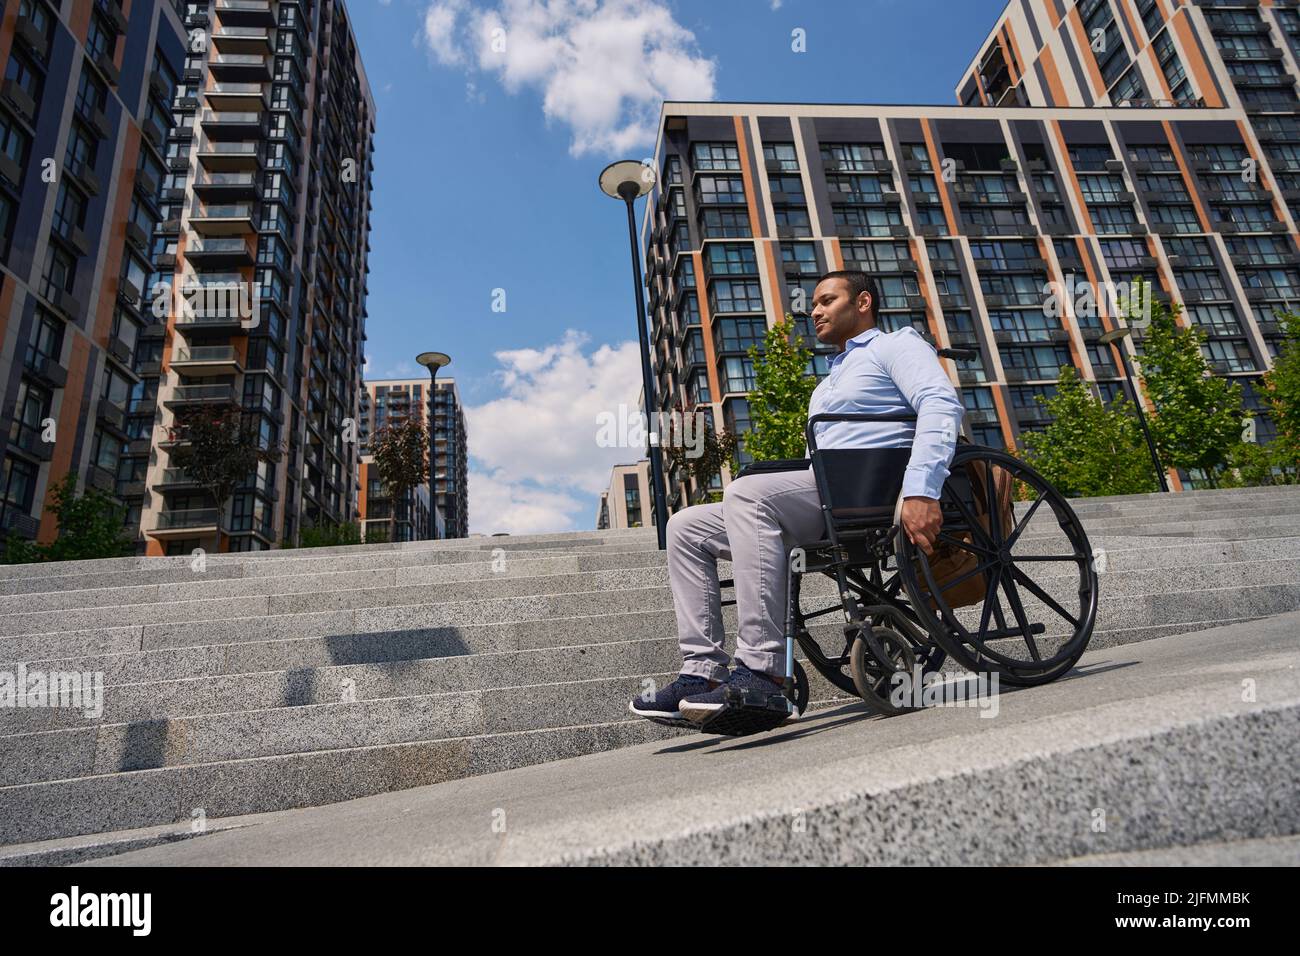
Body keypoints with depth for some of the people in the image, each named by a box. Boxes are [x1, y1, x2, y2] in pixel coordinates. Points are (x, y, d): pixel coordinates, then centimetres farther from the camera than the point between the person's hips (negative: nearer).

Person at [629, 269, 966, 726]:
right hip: (821, 507, 9)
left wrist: (920, 491, -27)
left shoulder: (896, 344, 9)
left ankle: (763, 672, -36)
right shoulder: (828, 383, 36)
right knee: (686, 527, 0)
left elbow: (943, 405, -10)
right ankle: (704, 669, -13)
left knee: (747, 491, -34)